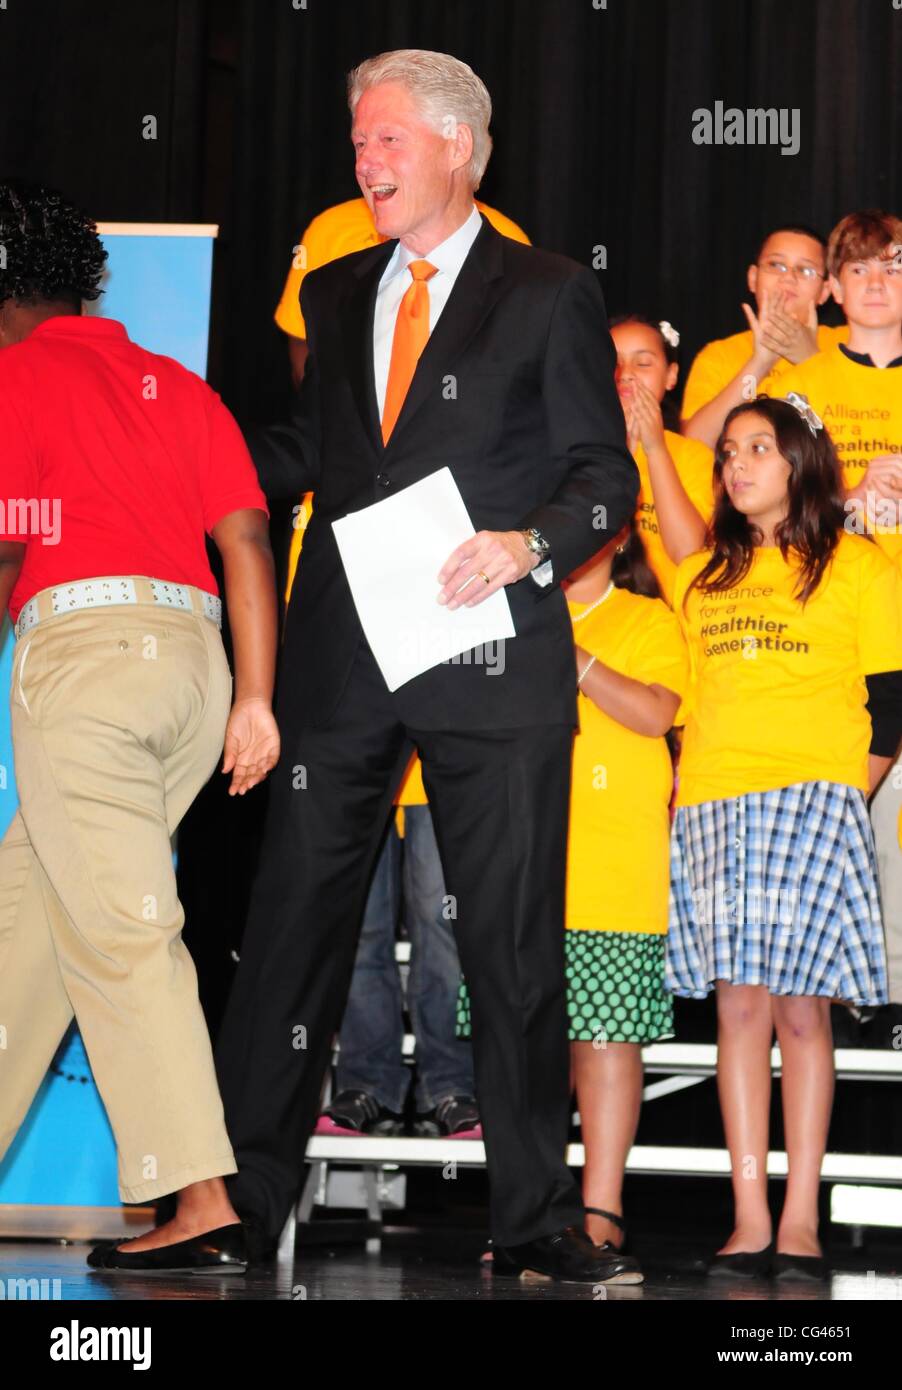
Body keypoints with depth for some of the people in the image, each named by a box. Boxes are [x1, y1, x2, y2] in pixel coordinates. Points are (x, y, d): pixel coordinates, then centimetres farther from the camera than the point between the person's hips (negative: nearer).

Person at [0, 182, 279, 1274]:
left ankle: (200, 1205, -17)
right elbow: (245, 538, 11)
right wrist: (255, 698, 8)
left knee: (119, 932, -10)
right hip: (194, 649, 7)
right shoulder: (178, 386, 22)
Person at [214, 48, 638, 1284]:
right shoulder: (335, 294, 17)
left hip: (492, 657, -4)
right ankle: (245, 1199, 9)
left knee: (513, 940, -1)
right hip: (341, 659, 4)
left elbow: (606, 478, 0)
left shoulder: (550, 296, 3)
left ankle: (538, 1217, 5)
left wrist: (528, 546, -18)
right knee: (295, 921, 3)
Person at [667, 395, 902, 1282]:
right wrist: (683, 791, 8)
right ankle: (749, 1221, -4)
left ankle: (800, 1220, -6)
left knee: (800, 1003, -7)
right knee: (738, 1003, -2)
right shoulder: (702, 578, 20)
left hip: (812, 803, -4)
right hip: (712, 808, 4)